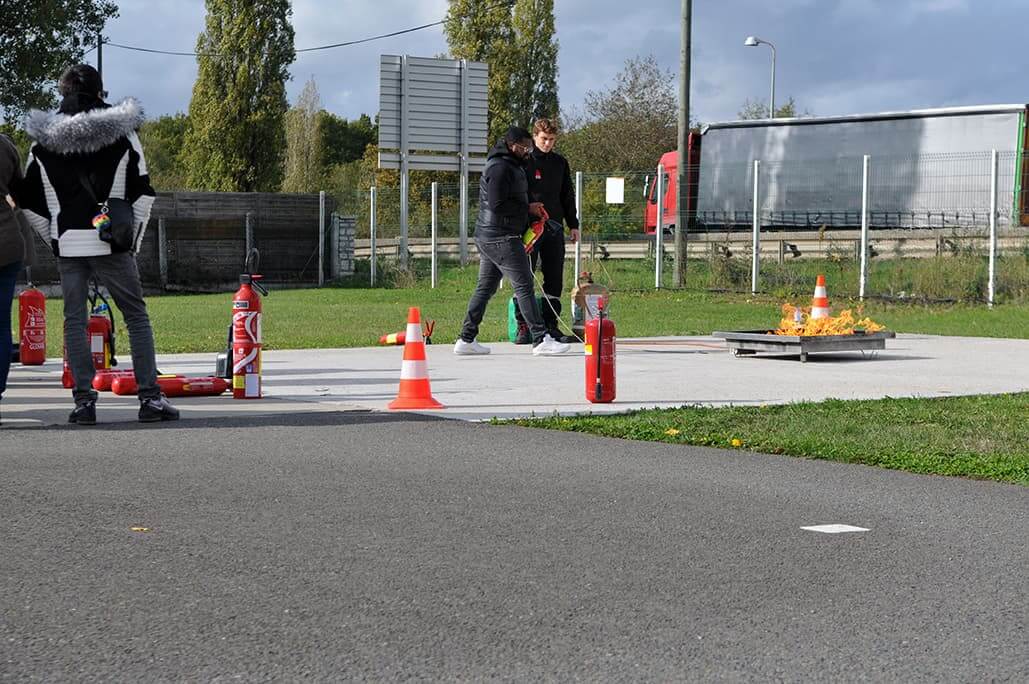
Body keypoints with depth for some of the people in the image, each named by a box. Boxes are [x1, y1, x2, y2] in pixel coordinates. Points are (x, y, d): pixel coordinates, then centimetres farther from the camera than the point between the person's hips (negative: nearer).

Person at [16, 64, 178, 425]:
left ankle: (83, 400, 3)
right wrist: (133, 240, 9)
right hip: (112, 243, -1)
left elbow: (29, 203, 7)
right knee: (136, 316, 6)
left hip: (67, 244, 1)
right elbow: (142, 193, 1)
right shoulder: (122, 134, 1)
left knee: (74, 321, 7)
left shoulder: (43, 141, 5)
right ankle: (150, 397, 2)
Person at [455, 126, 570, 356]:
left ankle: (466, 340, 14)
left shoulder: (511, 166, 19)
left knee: (485, 288, 12)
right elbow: (497, 205, -22)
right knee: (524, 286, -10)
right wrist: (528, 208, -13)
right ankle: (540, 340, -10)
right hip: (502, 239, -11)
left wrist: (530, 209, 7)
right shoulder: (500, 168, -15)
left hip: (488, 239, 11)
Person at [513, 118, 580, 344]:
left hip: (554, 227, 5)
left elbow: (568, 196, 19)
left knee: (555, 279, 5)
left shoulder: (560, 163, 13)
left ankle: (550, 325, 11)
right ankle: (523, 327, -1)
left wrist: (573, 225, 14)